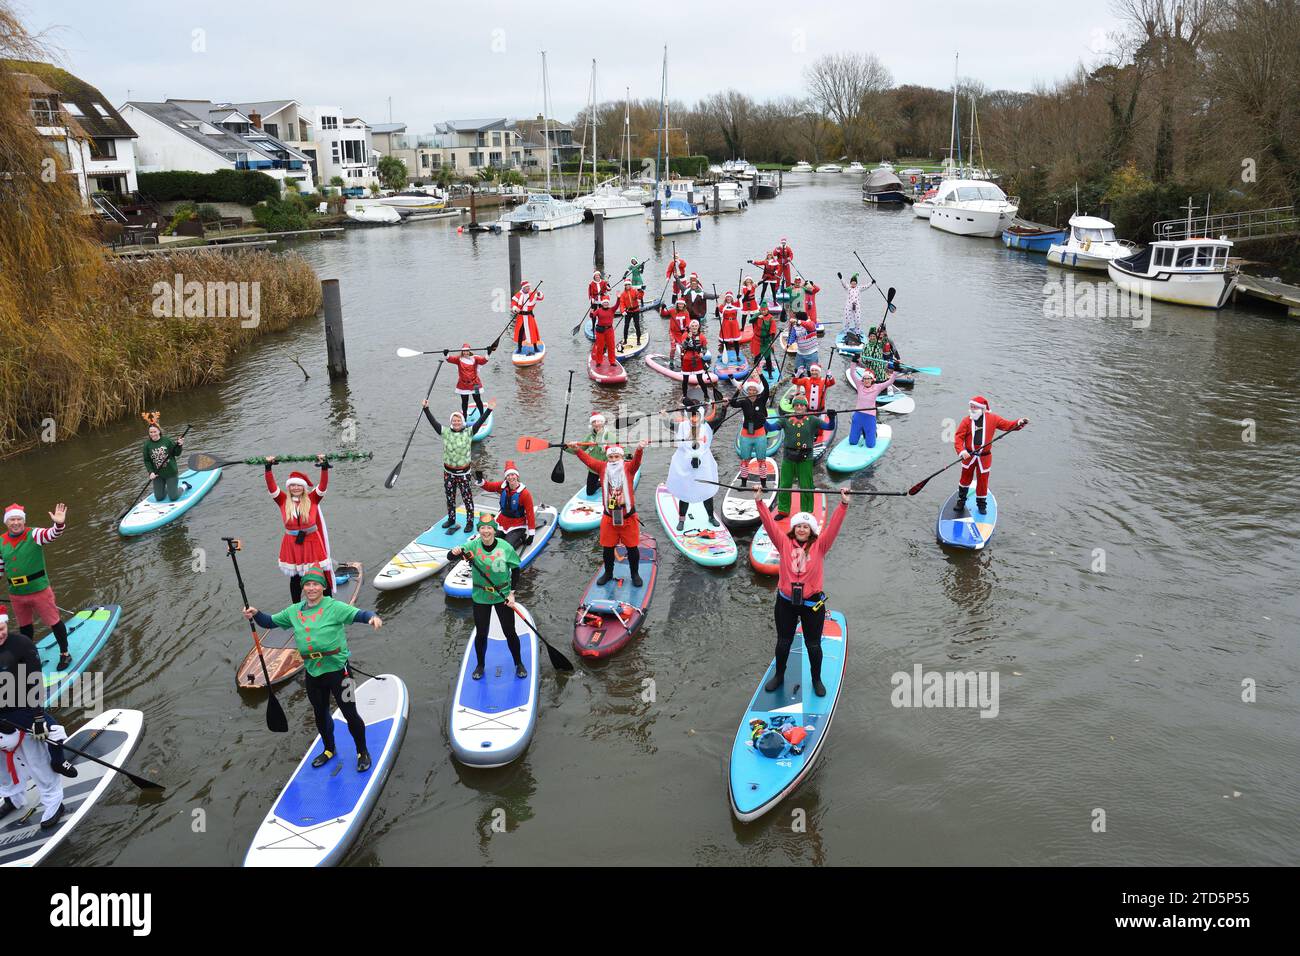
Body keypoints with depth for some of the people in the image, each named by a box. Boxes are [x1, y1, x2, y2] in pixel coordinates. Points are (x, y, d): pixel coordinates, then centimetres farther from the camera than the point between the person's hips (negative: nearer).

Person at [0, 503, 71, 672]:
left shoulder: (34, 535, -14)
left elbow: (51, 534, -35)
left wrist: (59, 524, -56)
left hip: (40, 590, -5)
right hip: (16, 595, 5)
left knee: (54, 622, 4)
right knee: (24, 626, 22)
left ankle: (64, 654, 20)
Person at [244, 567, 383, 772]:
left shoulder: (334, 608, -12)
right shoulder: (294, 611, 6)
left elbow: (358, 614, -24)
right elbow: (270, 622, 16)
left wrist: (372, 617, -46)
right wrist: (256, 614, -4)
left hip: (337, 670, -5)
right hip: (313, 674, 6)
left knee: (350, 714, 4)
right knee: (320, 714, 23)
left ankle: (363, 752, 25)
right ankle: (329, 750, 47)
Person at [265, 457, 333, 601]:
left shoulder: (312, 499, -4)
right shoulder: (283, 501, -1)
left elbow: (323, 485, -15)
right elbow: (271, 486, -11)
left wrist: (324, 466, -28)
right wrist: (268, 467, -23)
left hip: (312, 543, -2)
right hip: (292, 545, 2)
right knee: (295, 578, 14)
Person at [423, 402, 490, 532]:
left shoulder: (468, 433, -7)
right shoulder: (445, 432, -1)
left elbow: (479, 422, -17)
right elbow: (433, 421, -6)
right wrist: (426, 408, -13)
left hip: (463, 472, -3)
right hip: (448, 471, 3)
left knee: (467, 497, 3)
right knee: (449, 497, 17)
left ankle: (470, 522, 15)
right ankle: (451, 519, 35)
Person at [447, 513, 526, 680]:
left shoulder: (505, 547, -13)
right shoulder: (473, 546, -12)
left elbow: (515, 570, -2)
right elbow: (450, 557, -18)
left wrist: (512, 593, -8)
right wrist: (454, 552, -42)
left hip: (503, 596, 0)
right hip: (481, 598, 1)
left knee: (510, 633, 8)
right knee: (481, 634, 11)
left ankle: (519, 664, 31)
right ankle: (480, 665, 35)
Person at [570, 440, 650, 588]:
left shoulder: (628, 468, -6)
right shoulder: (603, 468, 0)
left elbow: (636, 460, -25)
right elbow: (588, 460, -8)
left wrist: (639, 449, -47)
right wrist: (577, 449, -25)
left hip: (628, 517, -2)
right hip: (609, 517, 2)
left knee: (632, 547, 8)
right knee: (608, 548, 14)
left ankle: (635, 574, 27)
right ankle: (608, 573, 34)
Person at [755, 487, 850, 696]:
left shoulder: (819, 546, -4)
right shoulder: (784, 543, -3)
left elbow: (833, 525, -14)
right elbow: (770, 523, -10)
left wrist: (844, 503, -24)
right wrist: (759, 501, -19)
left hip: (812, 604, -1)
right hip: (786, 603, 1)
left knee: (813, 645, 11)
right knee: (783, 642, 17)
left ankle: (816, 679, 33)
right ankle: (779, 676, 38)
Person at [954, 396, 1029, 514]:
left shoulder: (992, 419, -5)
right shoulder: (967, 421, -8)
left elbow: (1008, 425, -2)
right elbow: (958, 437, -13)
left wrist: (1019, 423, -22)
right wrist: (961, 451, -27)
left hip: (984, 457, 0)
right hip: (969, 456, 0)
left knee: (982, 481, 8)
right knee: (965, 479, 15)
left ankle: (982, 504, 26)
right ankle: (961, 500, 34)